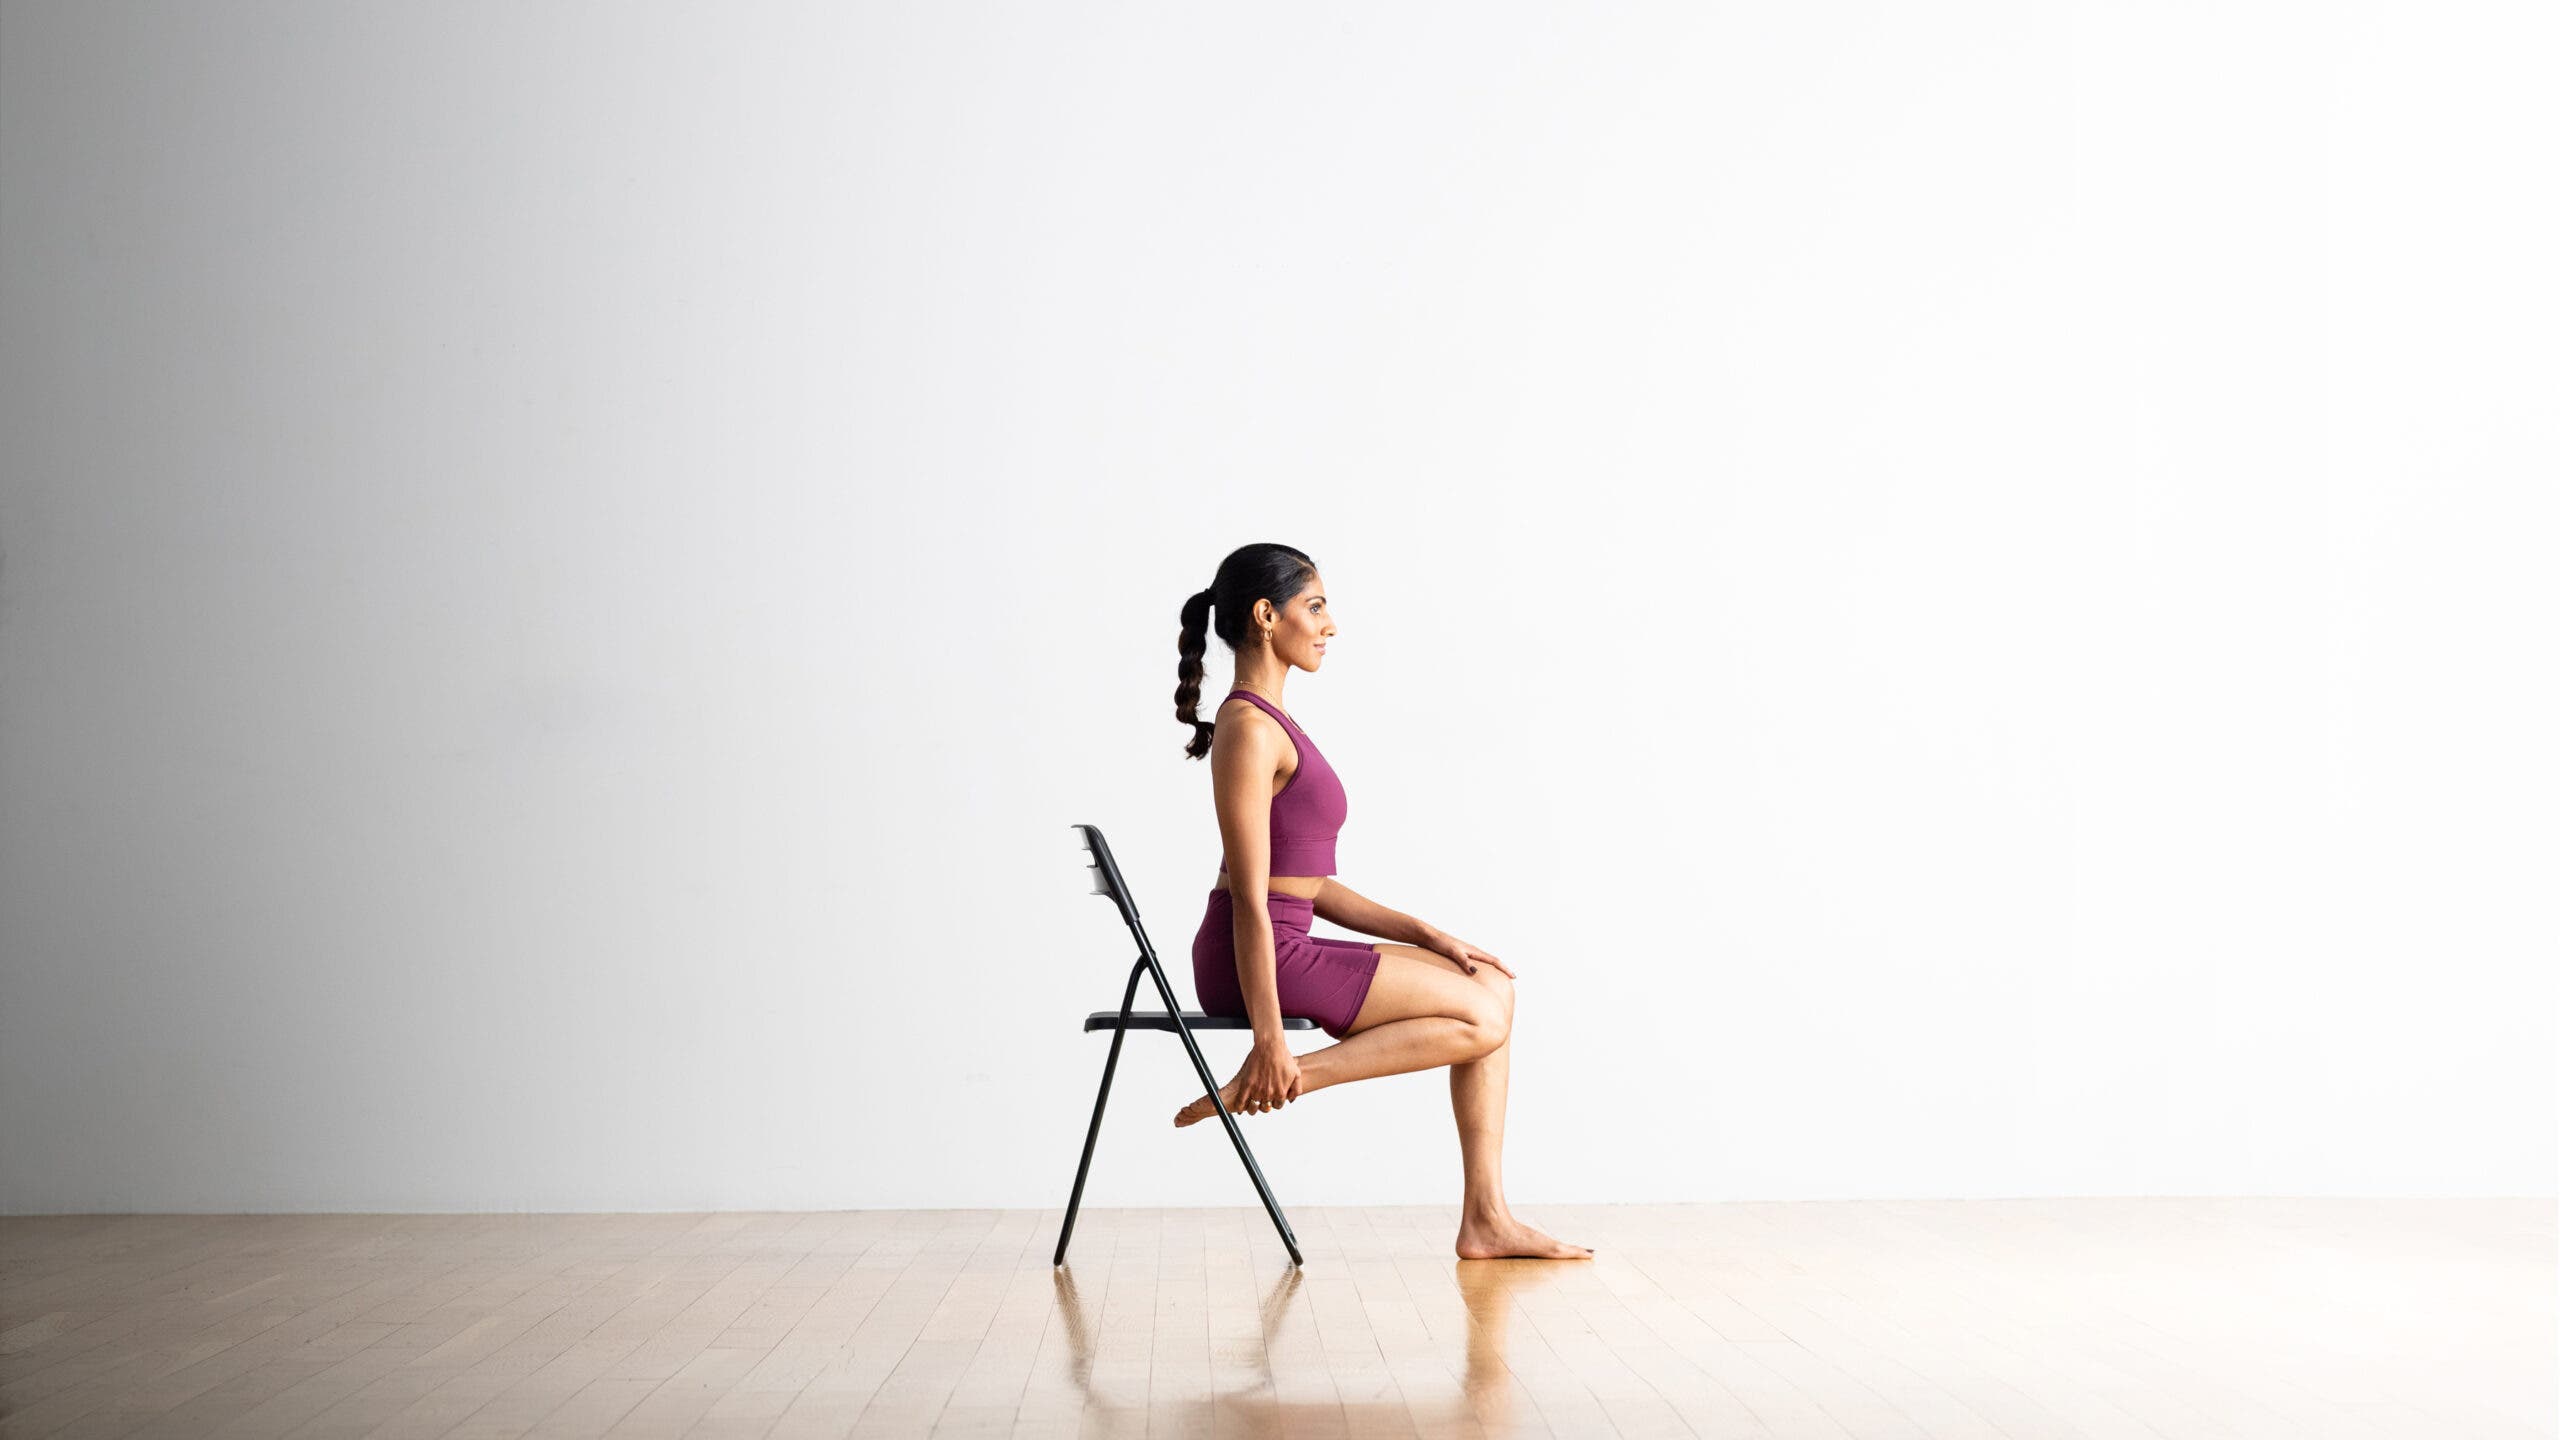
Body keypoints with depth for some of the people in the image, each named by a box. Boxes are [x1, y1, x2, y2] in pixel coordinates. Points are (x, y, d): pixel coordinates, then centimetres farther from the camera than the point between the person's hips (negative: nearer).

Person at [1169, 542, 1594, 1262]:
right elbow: (1250, 899, -19)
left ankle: (1485, 1220, 5)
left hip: (1288, 948, 9)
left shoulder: (1272, 723, 16)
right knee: (1481, 1017, -9)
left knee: (1493, 990, 7)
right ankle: (1259, 1085, -11)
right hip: (1258, 958, -9)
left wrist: (1427, 935, 12)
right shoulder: (1249, 729, -14)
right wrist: (1269, 1041, -21)